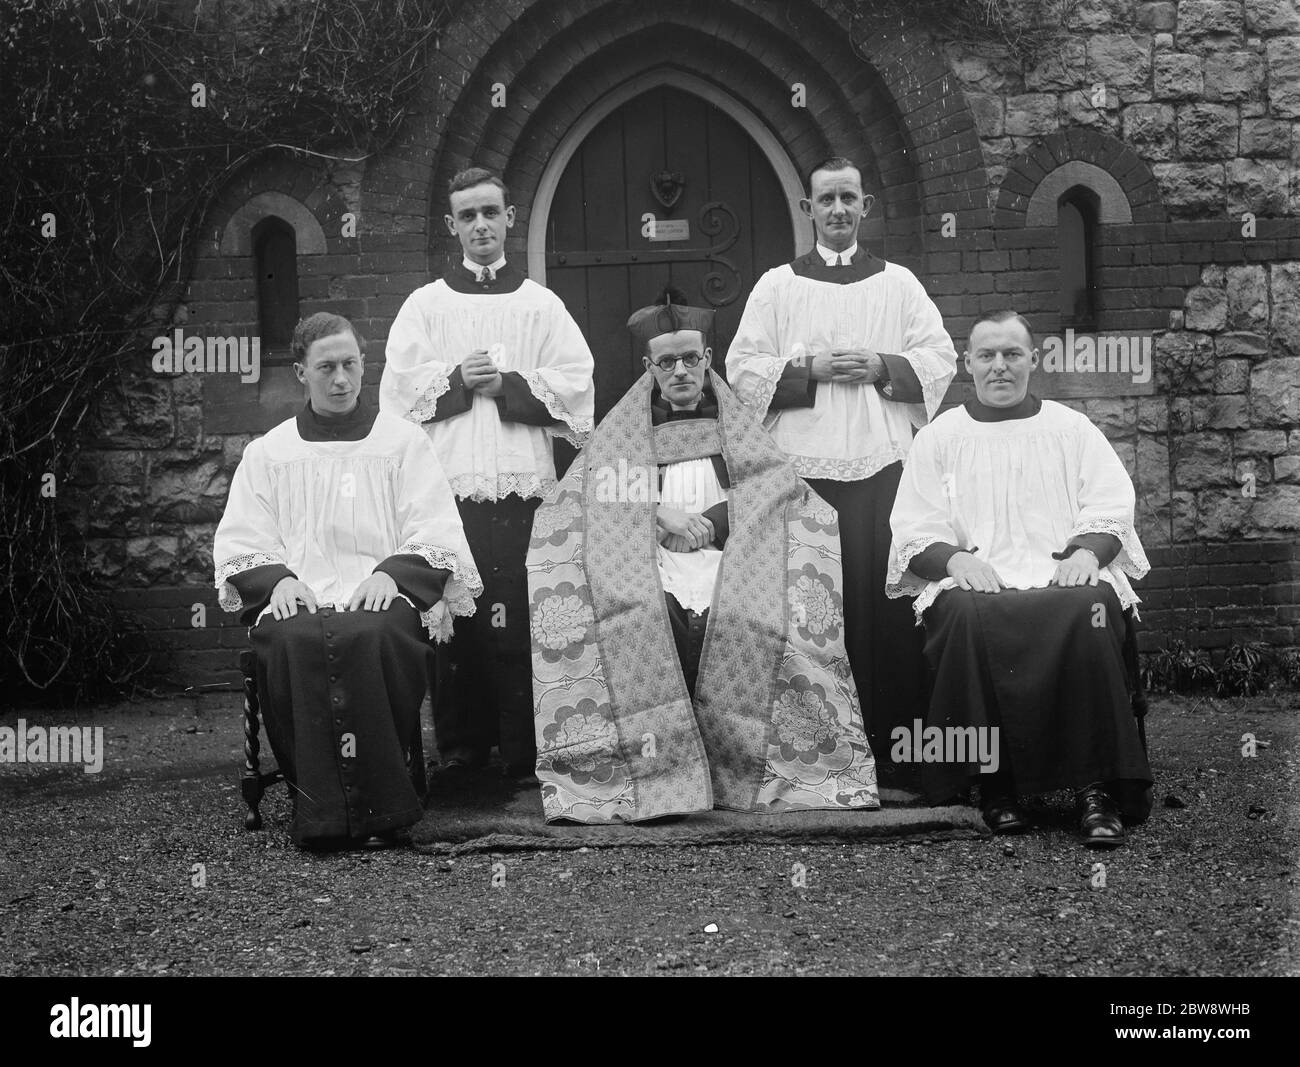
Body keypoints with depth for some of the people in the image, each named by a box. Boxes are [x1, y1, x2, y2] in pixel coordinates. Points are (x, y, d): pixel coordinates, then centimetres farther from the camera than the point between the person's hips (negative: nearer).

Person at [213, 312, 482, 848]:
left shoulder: (403, 442, 17)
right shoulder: (267, 453, 21)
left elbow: (436, 536, 8)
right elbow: (238, 545, 13)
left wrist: (391, 572, -12)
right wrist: (276, 579, -8)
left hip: (382, 596, -1)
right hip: (296, 599, 1)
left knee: (368, 636, -37)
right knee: (294, 641, -35)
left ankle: (377, 801, -25)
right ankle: (318, 808, -27)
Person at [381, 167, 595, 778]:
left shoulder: (542, 305, 14)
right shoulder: (426, 305, 15)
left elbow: (575, 385, 4)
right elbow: (400, 388, 5)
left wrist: (506, 384, -7)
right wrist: (458, 380, -10)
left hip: (523, 482, 0)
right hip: (448, 483, 1)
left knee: (520, 621, -5)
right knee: (457, 620, -2)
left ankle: (525, 751, 0)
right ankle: (461, 745, 7)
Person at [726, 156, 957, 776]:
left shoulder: (899, 284, 13)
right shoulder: (778, 286, 11)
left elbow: (942, 359, 8)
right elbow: (741, 368, 4)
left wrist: (881, 366, -8)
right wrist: (810, 368, -9)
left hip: (885, 465, 1)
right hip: (803, 467, 0)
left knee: (886, 603, -2)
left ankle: (893, 739, 5)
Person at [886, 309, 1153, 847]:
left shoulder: (1072, 429, 20)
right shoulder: (938, 438, 17)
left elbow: (1111, 509, 11)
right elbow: (913, 532, 8)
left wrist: (1087, 551, -11)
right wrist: (954, 559, -13)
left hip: (1064, 575, 1)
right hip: (973, 580, 0)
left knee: (1088, 612, -35)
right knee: (967, 617, -36)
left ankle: (1095, 788, -27)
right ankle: (997, 783, -24)